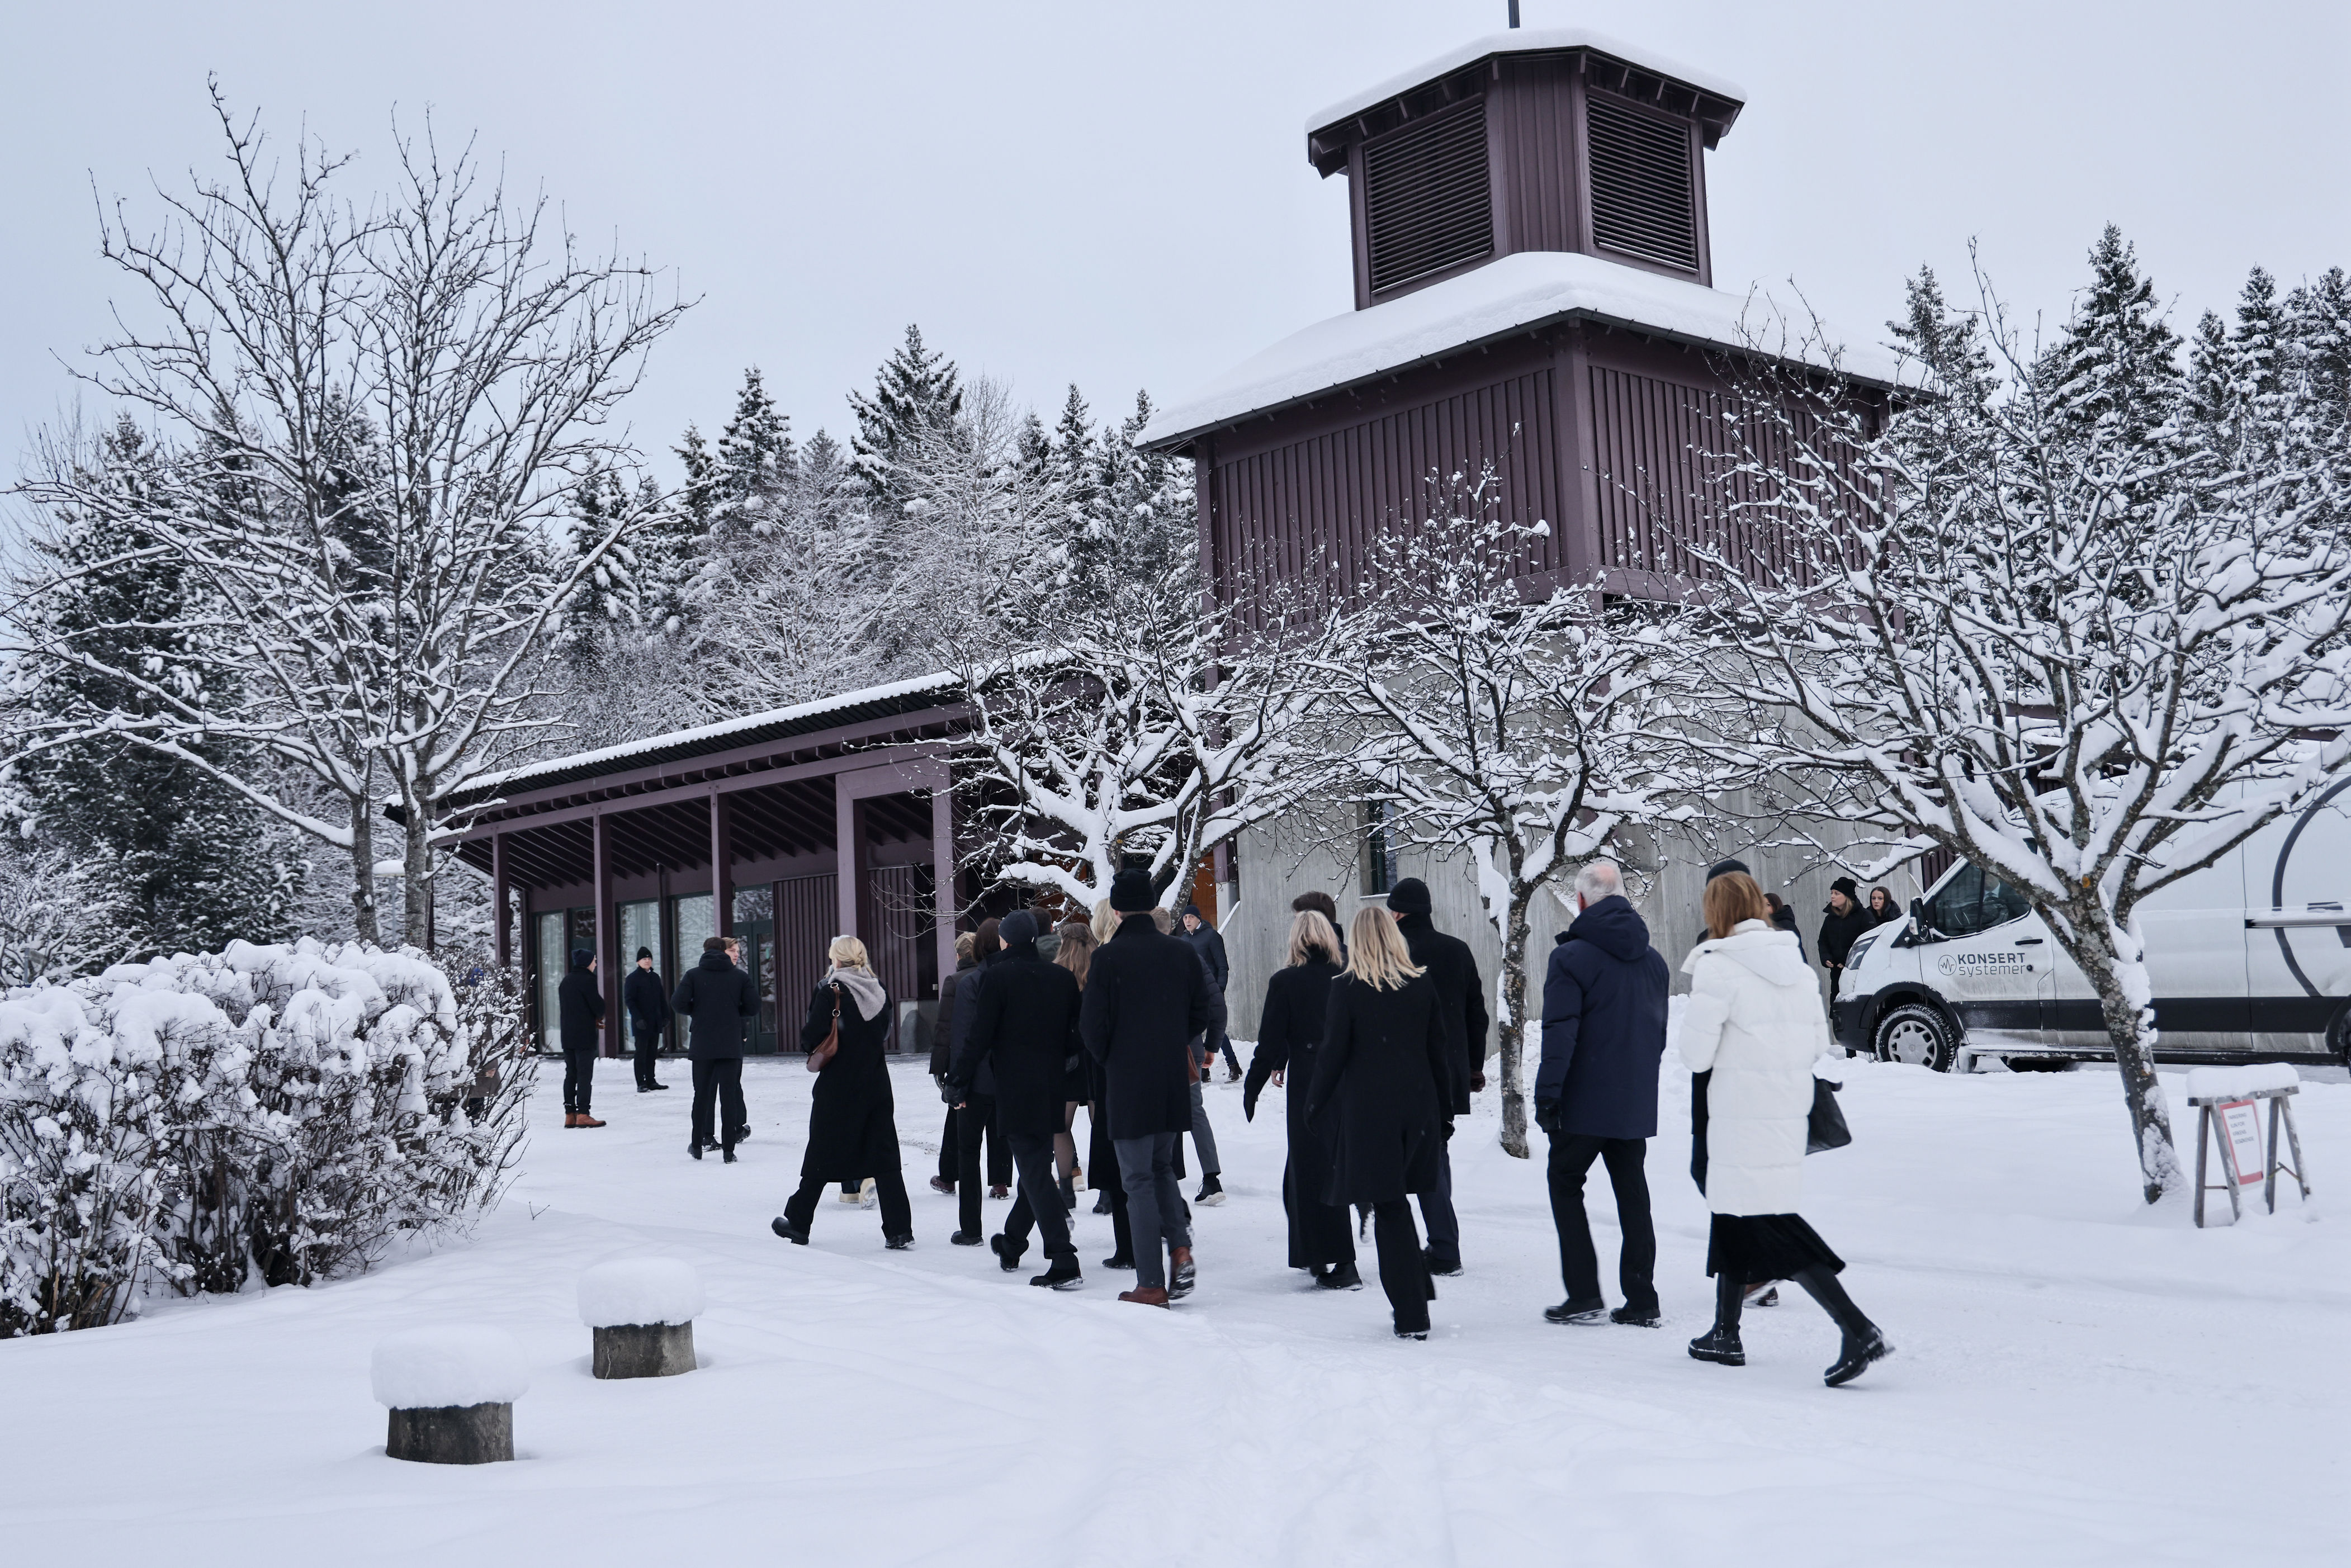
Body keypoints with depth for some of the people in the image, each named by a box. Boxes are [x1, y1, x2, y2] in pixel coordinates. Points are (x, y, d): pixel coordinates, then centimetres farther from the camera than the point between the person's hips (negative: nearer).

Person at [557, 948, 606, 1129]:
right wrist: (599, 1017, 10)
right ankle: (582, 1115, -10)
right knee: (585, 1075, -6)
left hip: (567, 1035, 8)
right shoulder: (587, 980, -11)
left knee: (571, 1075, 11)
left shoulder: (565, 981, 14)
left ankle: (570, 1115, 11)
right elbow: (598, 1006, -14)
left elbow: (564, 1007, 17)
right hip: (584, 1036, -8)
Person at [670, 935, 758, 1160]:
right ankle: (728, 1150, -1)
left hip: (702, 1045, 1)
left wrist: (695, 1012, 10)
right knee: (728, 1095, 2)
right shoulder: (741, 977, 0)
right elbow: (753, 1008, -2)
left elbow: (678, 1004, -10)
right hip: (731, 1046, 0)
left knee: (702, 1094, 13)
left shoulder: (694, 975, -1)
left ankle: (697, 1145, 19)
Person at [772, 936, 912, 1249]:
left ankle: (798, 1222, 21)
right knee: (884, 1157, 5)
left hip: (837, 1088, -4)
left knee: (821, 1156, 8)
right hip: (877, 1085, 4)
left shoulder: (830, 991, -11)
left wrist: (811, 1046, 6)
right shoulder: (879, 991, 4)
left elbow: (811, 1038, -14)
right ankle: (899, 1231, 1)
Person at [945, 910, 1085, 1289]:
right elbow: (1075, 1037, 11)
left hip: (1016, 1091, -6)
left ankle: (1064, 1262, -16)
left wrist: (957, 1080, -1)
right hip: (1053, 1090, 6)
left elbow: (978, 1036, -9)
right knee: (1037, 1166, 19)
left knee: (1035, 1172, -7)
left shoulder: (997, 976, -9)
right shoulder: (1063, 978, 6)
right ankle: (1011, 1246, 36)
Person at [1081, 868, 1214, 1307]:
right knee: (1163, 1167, 23)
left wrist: (1107, 1059, 10)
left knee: (1139, 1180, 2)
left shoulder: (1109, 957, -13)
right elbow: (1200, 1016, 7)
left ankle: (1151, 1284, 3)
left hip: (1128, 1086, -5)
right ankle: (1180, 1249, 4)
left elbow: (1093, 1025, -10)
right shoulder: (1182, 953, 1)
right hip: (1174, 1084, 5)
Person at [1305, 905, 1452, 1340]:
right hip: (1419, 1107, 4)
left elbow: (1332, 1055, -8)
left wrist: (1314, 1107, 4)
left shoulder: (1347, 989, -10)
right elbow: (1441, 1051, 7)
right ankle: (1419, 1291, 18)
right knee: (1397, 1202, 19)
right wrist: (1441, 1107, 16)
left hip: (1368, 1111, -4)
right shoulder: (1422, 985, 3)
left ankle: (1412, 1316, 1)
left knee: (1389, 1210, 1)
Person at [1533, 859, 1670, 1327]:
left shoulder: (1570, 958, -12)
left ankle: (1584, 1295, 3)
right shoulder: (1653, 959, 8)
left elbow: (1559, 1035, -16)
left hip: (1586, 1100, -5)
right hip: (1638, 1103, 6)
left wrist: (1546, 1096, -12)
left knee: (1565, 1183, 9)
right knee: (1632, 1191, 11)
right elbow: (1660, 1030, 15)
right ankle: (1641, 1301, 11)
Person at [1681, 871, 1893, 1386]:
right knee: (1733, 1214, 19)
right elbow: (1818, 1043, 11)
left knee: (1771, 1226, -7)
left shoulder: (1717, 966, -13)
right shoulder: (1798, 965, 9)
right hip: (1791, 1112, 8)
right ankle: (1725, 1334, 27)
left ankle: (1860, 1332, -17)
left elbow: (1697, 1053, -12)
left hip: (1743, 1118, -8)